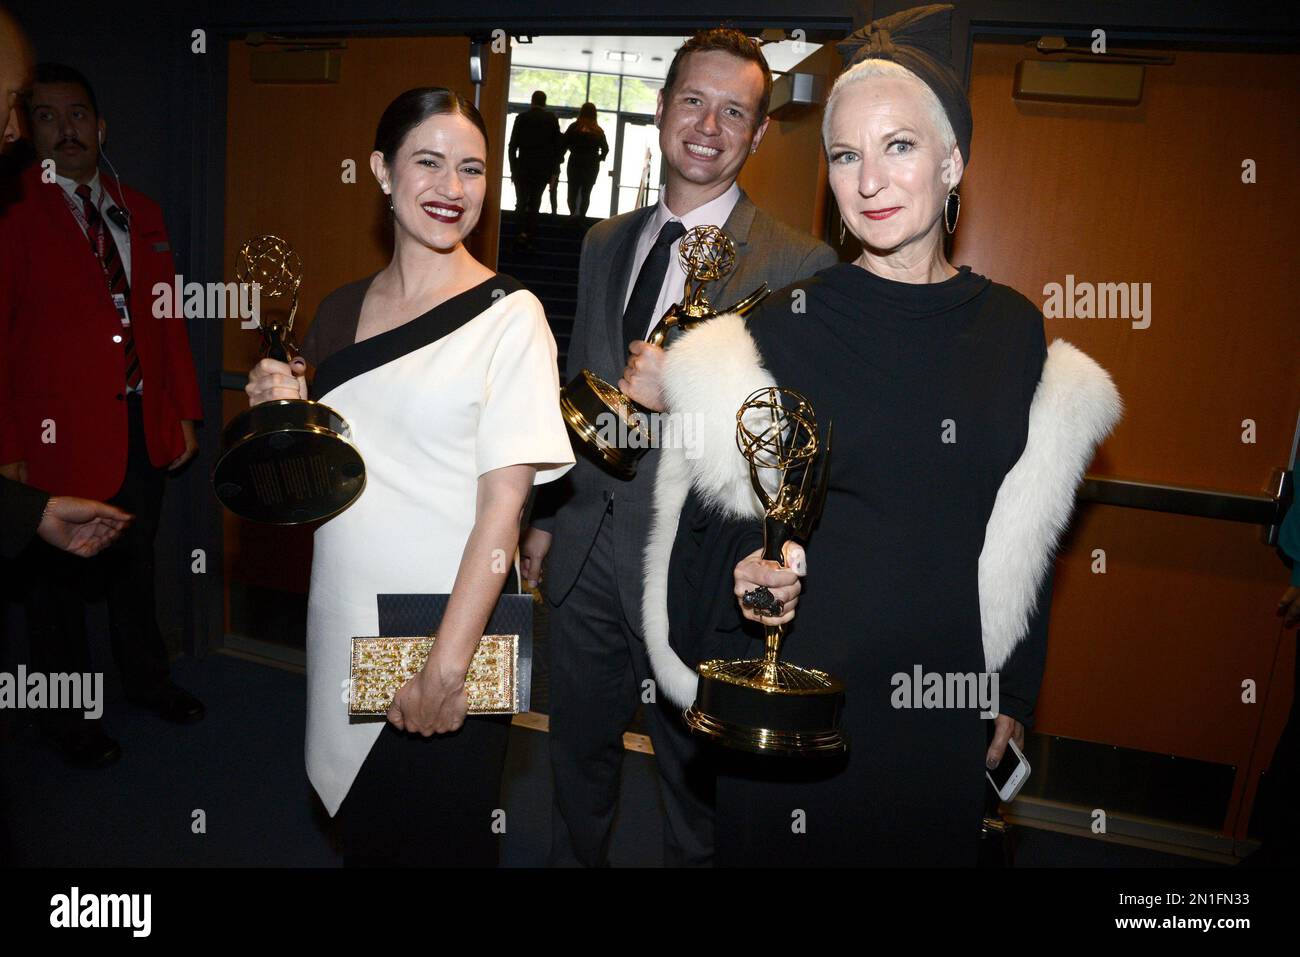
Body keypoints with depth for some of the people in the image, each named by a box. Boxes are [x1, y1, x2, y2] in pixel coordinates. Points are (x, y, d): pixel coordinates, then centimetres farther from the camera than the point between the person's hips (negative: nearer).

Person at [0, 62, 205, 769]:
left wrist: (184, 411, 9)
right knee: (59, 579, 11)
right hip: (62, 435, -5)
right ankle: (68, 718, 29)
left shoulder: (139, 211, 10)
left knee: (136, 564, 20)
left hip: (142, 427, 5)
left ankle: (146, 678, 40)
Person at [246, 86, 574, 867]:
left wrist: (449, 662, -20)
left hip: (451, 636, -5)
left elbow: (504, 500, -16)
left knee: (442, 838, 13)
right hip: (343, 628, 5)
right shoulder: (342, 311, 7)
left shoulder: (509, 316, -10)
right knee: (361, 834, 22)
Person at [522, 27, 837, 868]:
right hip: (586, 547, 6)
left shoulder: (800, 266, -12)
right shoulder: (606, 243, 8)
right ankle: (574, 859, 49)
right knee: (580, 745, 24)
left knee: (696, 772, 16)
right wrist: (545, 516, 17)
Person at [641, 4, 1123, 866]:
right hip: (788, 703, -2)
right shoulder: (775, 330, -7)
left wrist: (1014, 697, 7)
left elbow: (1031, 537, 7)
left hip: (948, 717, 3)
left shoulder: (1016, 333, 1)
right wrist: (740, 576, -23)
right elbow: (706, 517, -3)